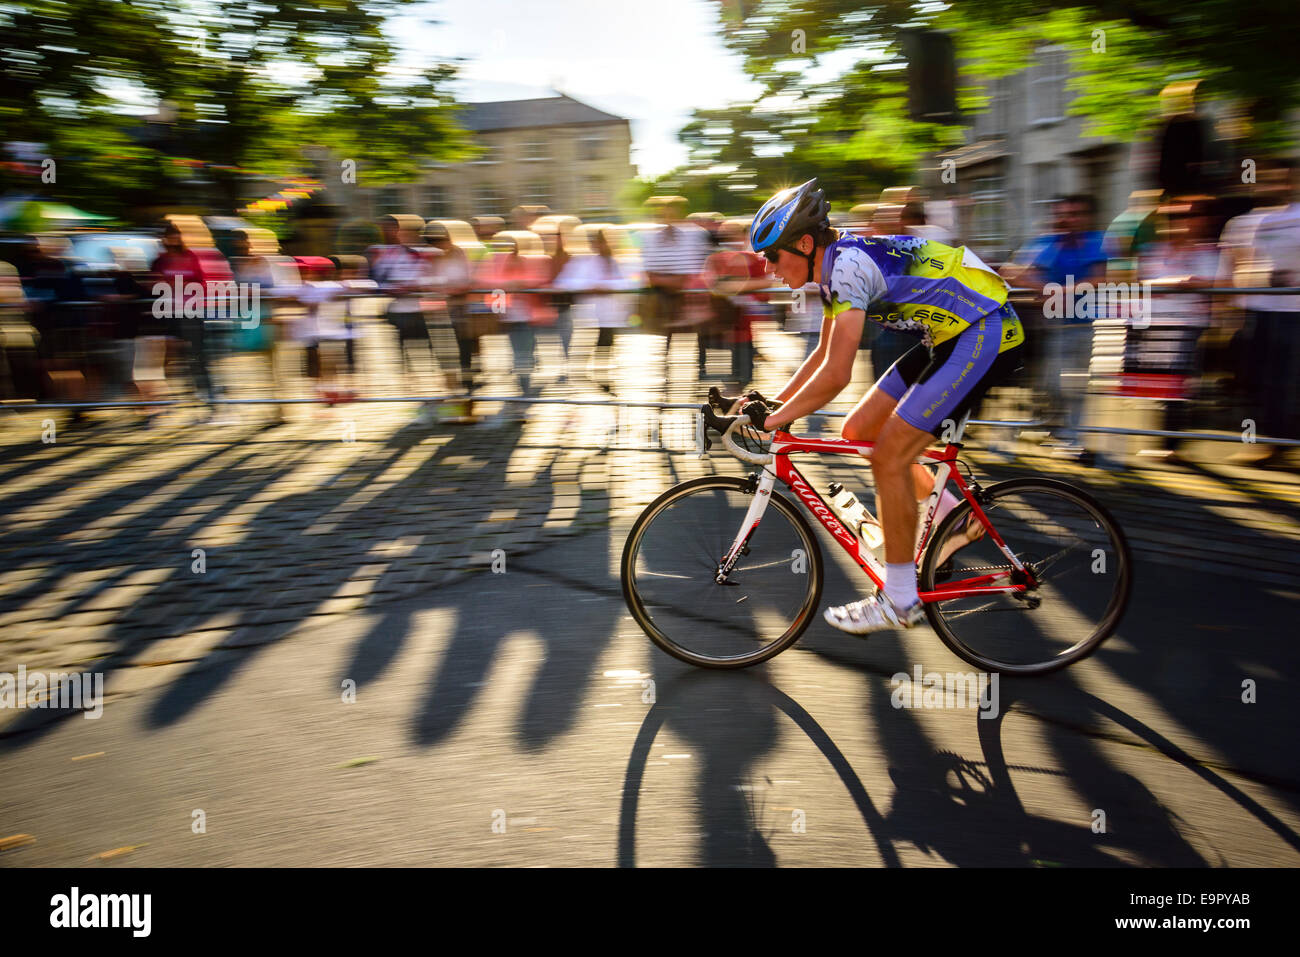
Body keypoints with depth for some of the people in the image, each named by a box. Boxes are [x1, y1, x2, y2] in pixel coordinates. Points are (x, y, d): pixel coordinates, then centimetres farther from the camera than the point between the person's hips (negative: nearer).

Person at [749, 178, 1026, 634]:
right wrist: (768, 404, 11)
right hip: (951, 336, 10)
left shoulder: (848, 265, -22)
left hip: (987, 335, -10)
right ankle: (953, 515, 19)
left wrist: (771, 422, -19)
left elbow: (836, 375, -28)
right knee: (858, 431, 7)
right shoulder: (835, 266, 8)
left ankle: (899, 601, -1)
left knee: (889, 456, -12)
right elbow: (823, 356, 18)